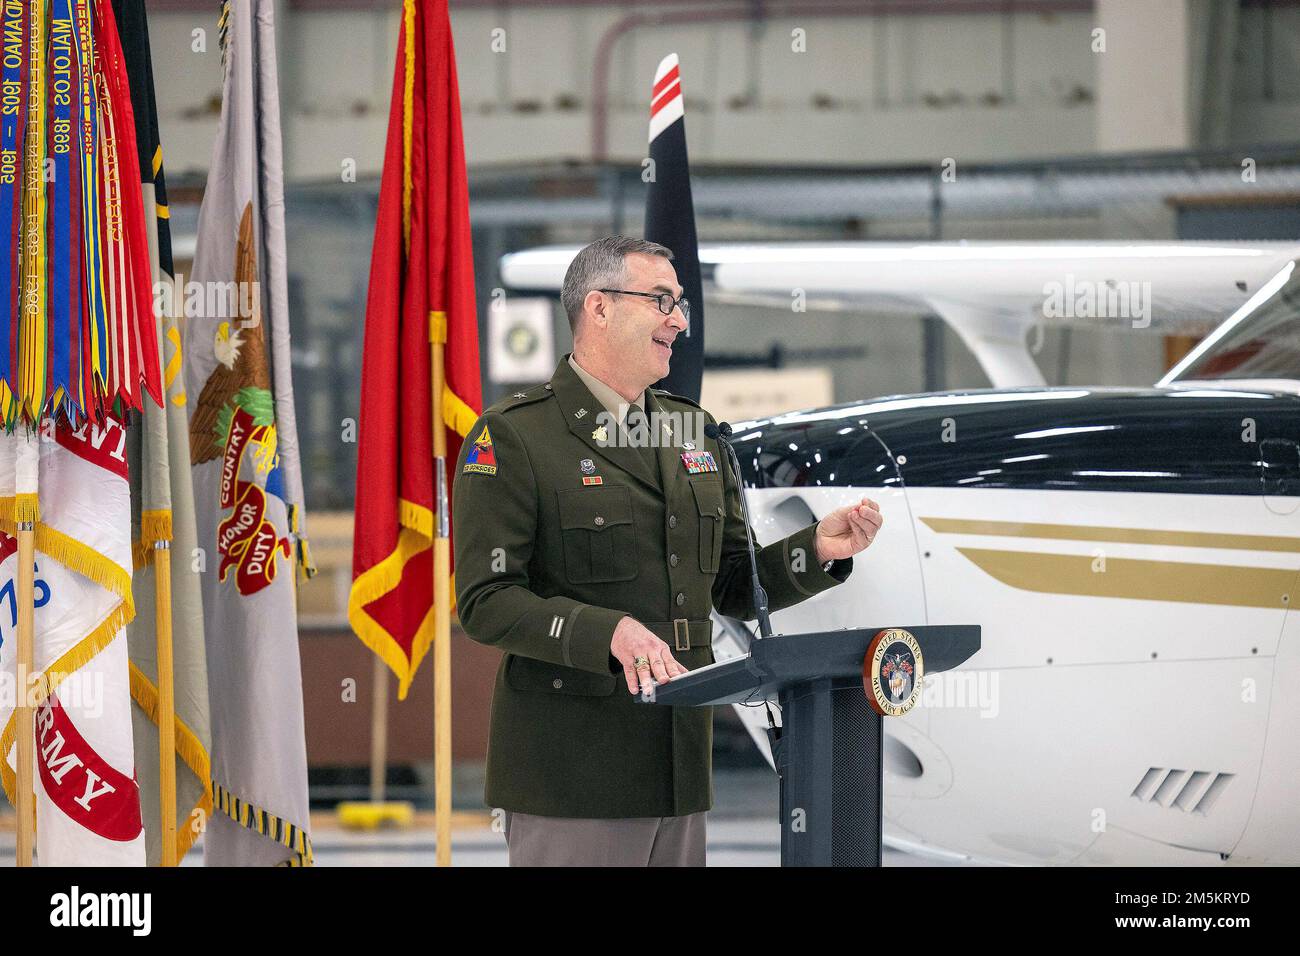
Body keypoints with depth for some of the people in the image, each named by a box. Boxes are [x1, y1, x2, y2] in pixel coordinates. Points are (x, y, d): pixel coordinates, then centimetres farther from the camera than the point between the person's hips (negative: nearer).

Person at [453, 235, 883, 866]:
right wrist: (608, 632, -26)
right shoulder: (512, 436, -6)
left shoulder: (693, 432, 16)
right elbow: (485, 601, -13)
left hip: (679, 769, 6)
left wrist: (815, 550, 0)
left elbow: (733, 589, 19)